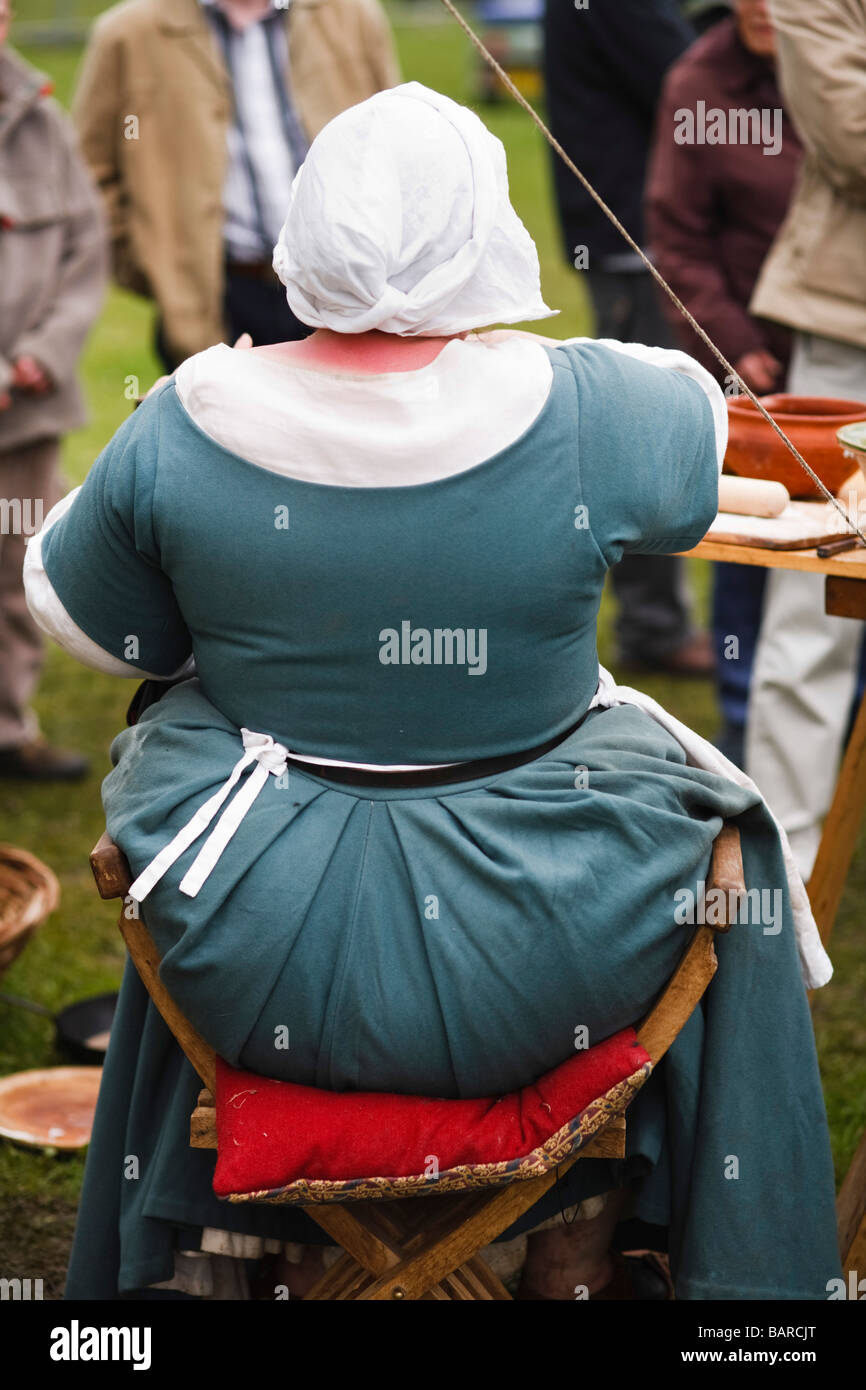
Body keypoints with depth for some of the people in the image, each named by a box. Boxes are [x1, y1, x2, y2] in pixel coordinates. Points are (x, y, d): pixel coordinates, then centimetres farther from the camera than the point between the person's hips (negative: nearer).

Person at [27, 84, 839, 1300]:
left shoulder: (186, 426, -12)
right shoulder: (579, 413, -15)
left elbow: (85, 624, 4)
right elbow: (698, 412, 9)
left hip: (256, 970, 2)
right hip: (520, 964, -2)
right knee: (718, 835, 28)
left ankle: (212, 1227, 47)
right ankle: (579, 1241, 36)